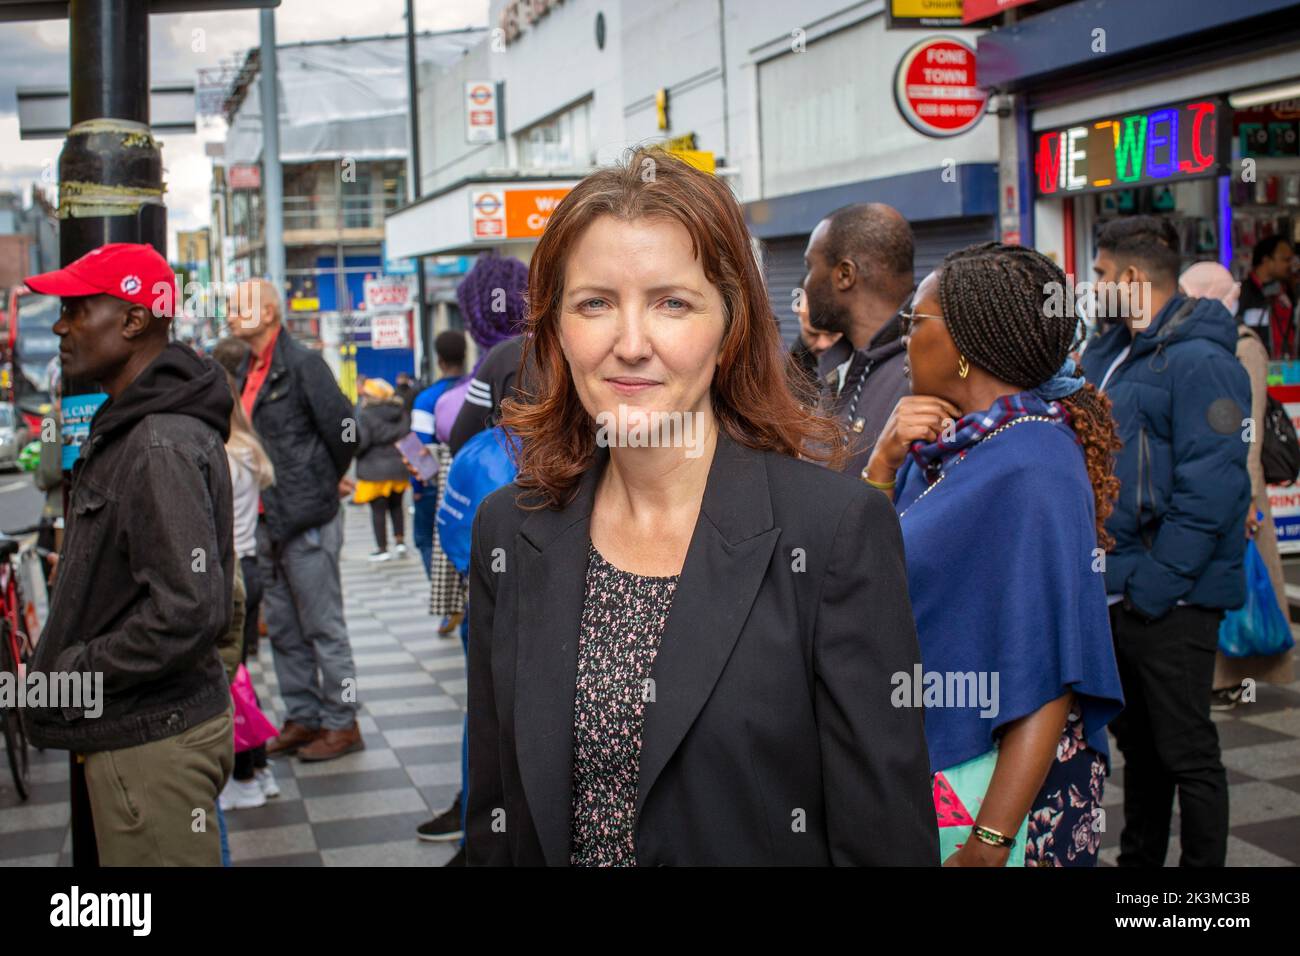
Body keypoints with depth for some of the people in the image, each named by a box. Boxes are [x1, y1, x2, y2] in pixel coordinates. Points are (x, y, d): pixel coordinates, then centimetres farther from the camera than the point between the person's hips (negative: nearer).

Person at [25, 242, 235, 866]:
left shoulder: (162, 447, -21)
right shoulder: (126, 428, 13)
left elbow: (188, 613, -28)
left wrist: (70, 673, -16)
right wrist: (65, 663, 11)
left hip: (153, 742, -10)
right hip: (130, 732, 10)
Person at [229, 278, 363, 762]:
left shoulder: (302, 364, -12)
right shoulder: (246, 371, 14)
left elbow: (344, 431, -15)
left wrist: (323, 484, -2)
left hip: (307, 522, -9)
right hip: (266, 522, 9)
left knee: (323, 628, -1)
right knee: (284, 631, 14)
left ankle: (342, 723, 8)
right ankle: (303, 718, 24)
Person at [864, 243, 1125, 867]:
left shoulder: (1031, 471, -20)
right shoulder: (939, 445, 5)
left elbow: (1049, 677, -23)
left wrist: (989, 844, -26)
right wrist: (883, 463, -9)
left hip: (986, 780, -8)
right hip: (916, 758, 8)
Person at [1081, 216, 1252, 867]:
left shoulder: (1199, 362, -15)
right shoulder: (1108, 354, 12)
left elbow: (1210, 490, -21)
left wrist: (1153, 587, -21)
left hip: (1169, 601, -9)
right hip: (1114, 589, 9)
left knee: (1186, 752, 1)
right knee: (1136, 741, 20)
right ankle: (1138, 858, 33)